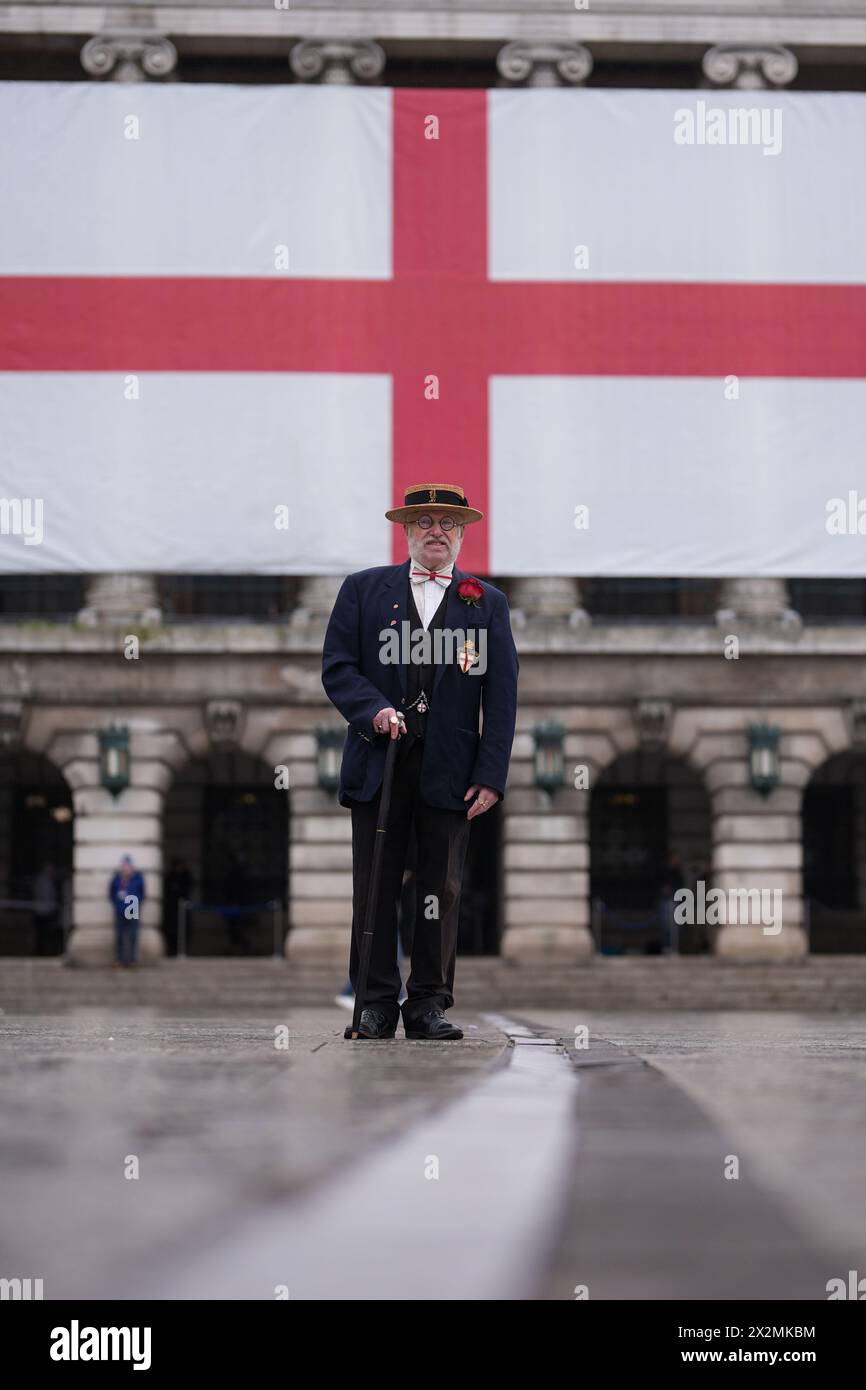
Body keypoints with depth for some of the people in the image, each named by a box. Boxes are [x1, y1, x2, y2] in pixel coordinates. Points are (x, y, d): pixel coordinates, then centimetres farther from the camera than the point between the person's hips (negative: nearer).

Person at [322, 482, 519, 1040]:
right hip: (378, 763, 0)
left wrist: (491, 775, -4)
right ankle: (377, 1003, 6)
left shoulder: (487, 603, 11)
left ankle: (429, 1004, 8)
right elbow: (337, 666, 5)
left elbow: (501, 696, 5)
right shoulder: (363, 590, 11)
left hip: (450, 773, 0)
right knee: (376, 889, 0)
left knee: (442, 891, 2)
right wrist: (374, 710, -14)